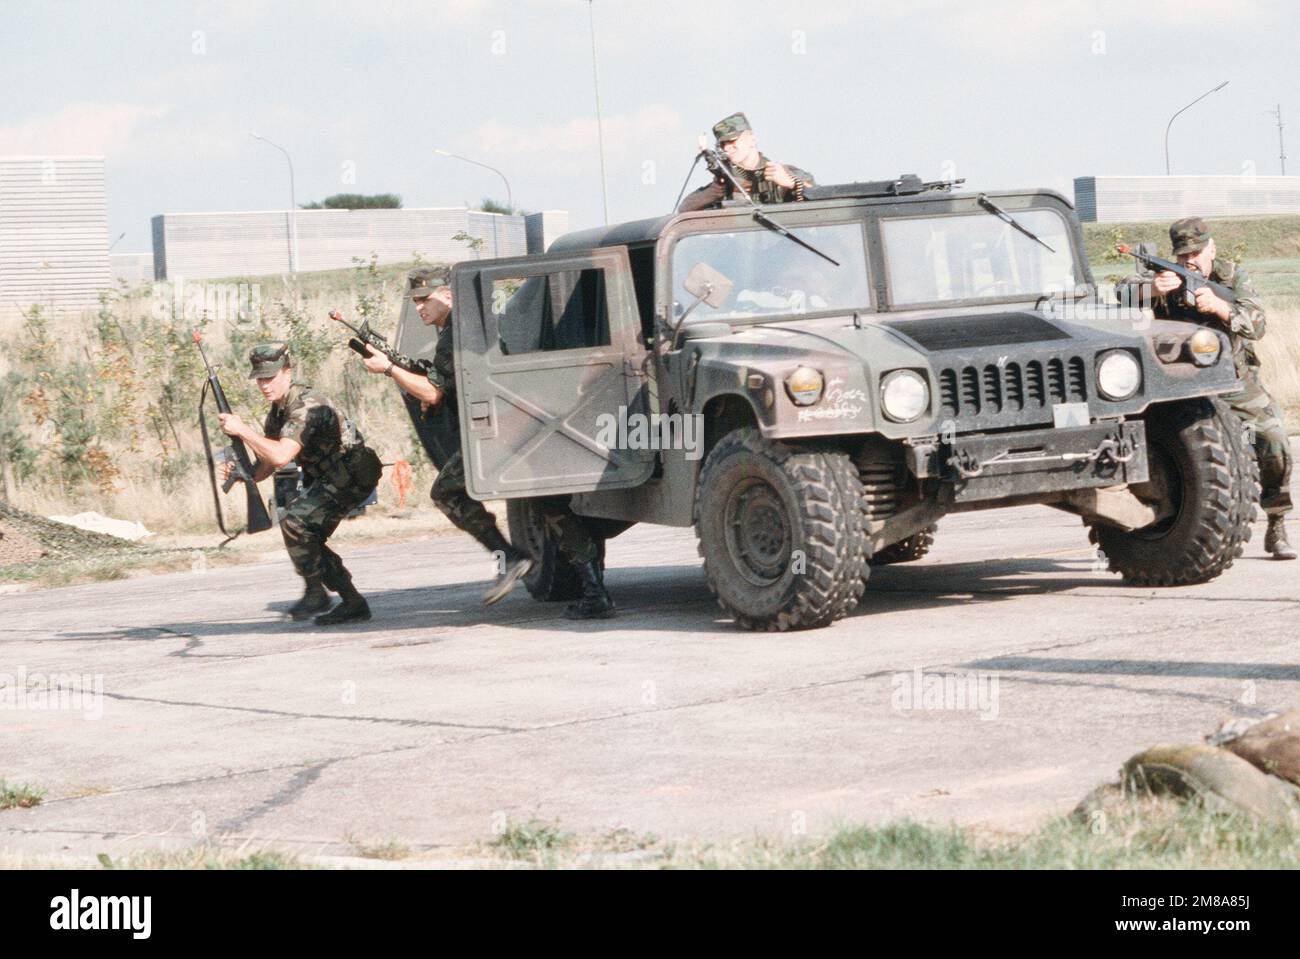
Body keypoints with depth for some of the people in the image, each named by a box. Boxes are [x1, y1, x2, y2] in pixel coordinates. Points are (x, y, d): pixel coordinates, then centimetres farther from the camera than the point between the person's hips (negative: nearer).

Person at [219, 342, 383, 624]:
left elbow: (281, 455, -35)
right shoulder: (278, 410, 7)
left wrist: (242, 430, -30)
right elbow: (265, 467, 9)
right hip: (327, 479, 10)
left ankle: (316, 593, -8)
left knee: (295, 521, -21)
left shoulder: (306, 405, -23)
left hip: (353, 476, -10)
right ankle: (353, 603, 14)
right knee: (306, 540, 7)